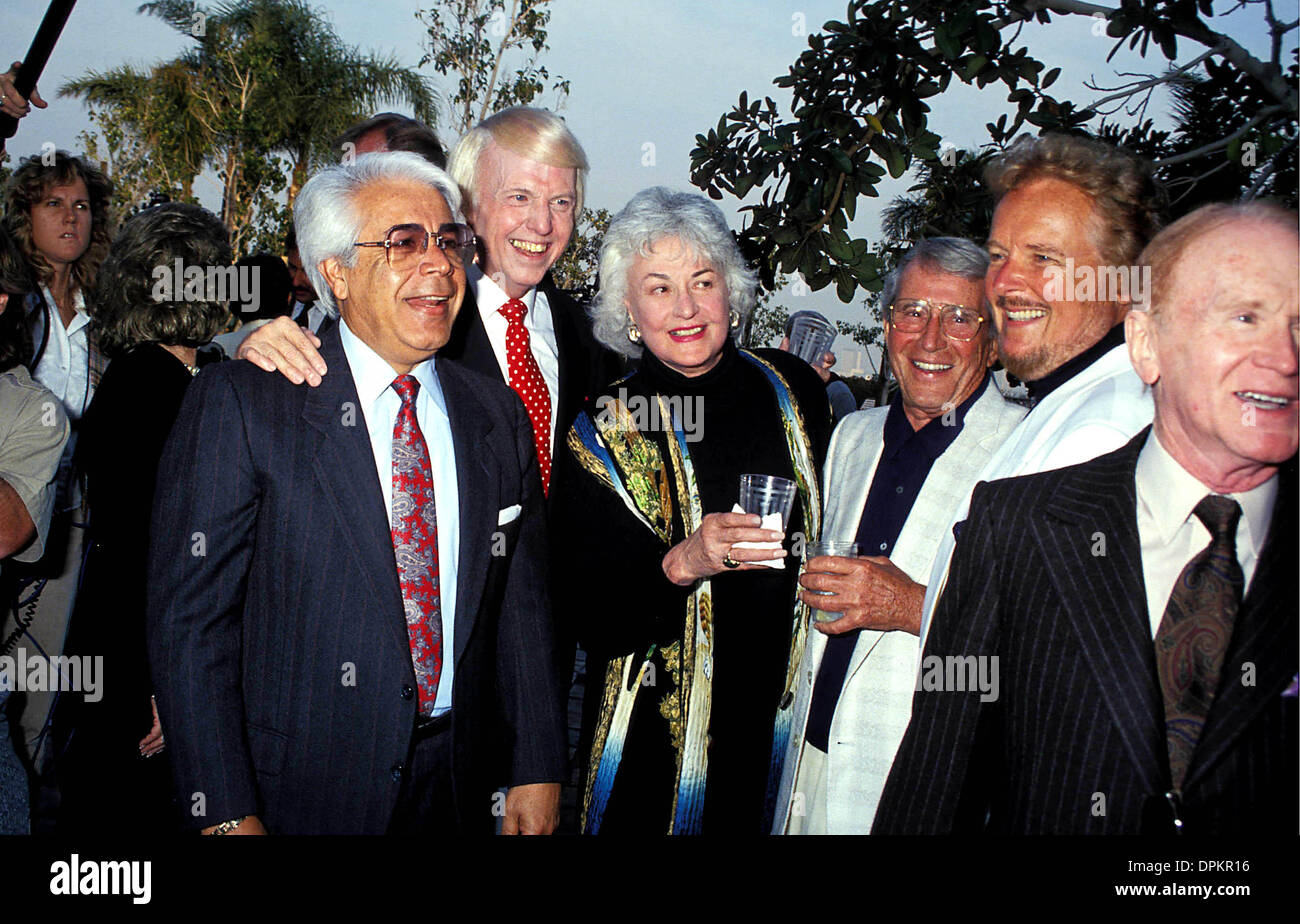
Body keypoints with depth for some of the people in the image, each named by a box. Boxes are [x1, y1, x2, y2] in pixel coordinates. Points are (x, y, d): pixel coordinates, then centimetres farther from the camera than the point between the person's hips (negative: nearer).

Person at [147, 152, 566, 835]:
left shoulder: (499, 415, 5)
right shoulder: (238, 403, -9)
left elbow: (521, 607, 6)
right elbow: (189, 617, -12)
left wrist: (537, 771, 3)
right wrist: (226, 813, -15)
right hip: (303, 797, -3)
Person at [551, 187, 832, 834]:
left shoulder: (792, 388, -2)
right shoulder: (604, 433, -11)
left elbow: (831, 525, 11)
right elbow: (584, 616, -14)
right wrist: (680, 563, -29)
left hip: (792, 712, 3)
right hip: (662, 729, -3)